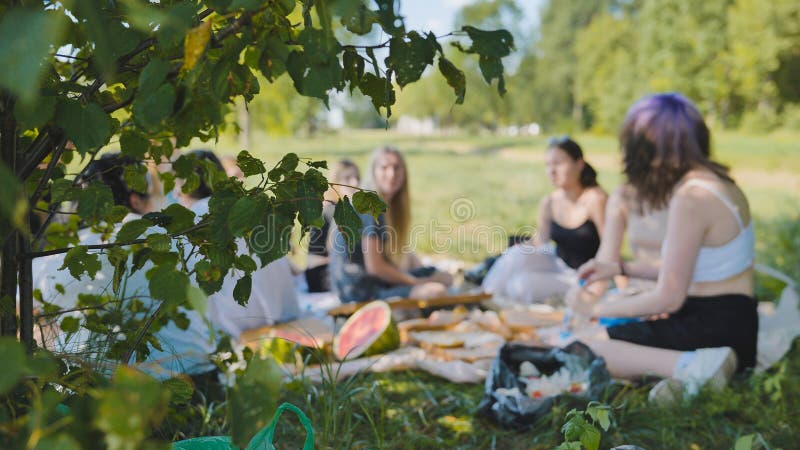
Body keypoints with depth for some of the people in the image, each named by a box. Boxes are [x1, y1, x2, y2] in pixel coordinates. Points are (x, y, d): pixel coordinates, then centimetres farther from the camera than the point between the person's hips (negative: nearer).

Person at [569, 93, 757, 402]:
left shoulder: (691, 199, -21)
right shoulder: (716, 180, 8)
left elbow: (668, 298, -19)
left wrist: (596, 309, -6)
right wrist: (621, 269, 17)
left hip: (716, 328, -10)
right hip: (734, 320, 10)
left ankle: (694, 365, -20)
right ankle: (694, 365, -2)